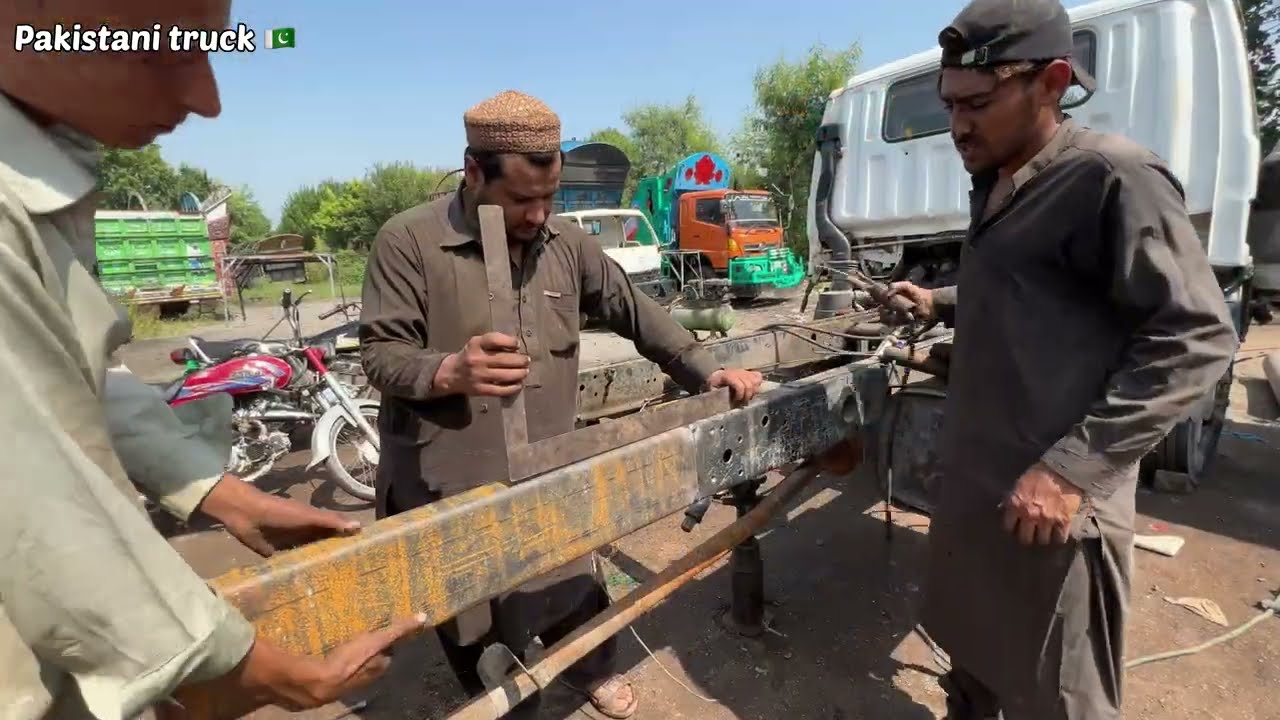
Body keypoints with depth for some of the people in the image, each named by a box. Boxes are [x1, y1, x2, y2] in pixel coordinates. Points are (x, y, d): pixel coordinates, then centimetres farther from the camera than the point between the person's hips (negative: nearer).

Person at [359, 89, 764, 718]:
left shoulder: (566, 242, 2)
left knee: (575, 594, 22)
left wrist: (705, 371, 2)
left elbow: (635, 312, 9)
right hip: (448, 490, -3)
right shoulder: (407, 242, -12)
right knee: (478, 630, 15)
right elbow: (380, 356, -11)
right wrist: (450, 372, -33)